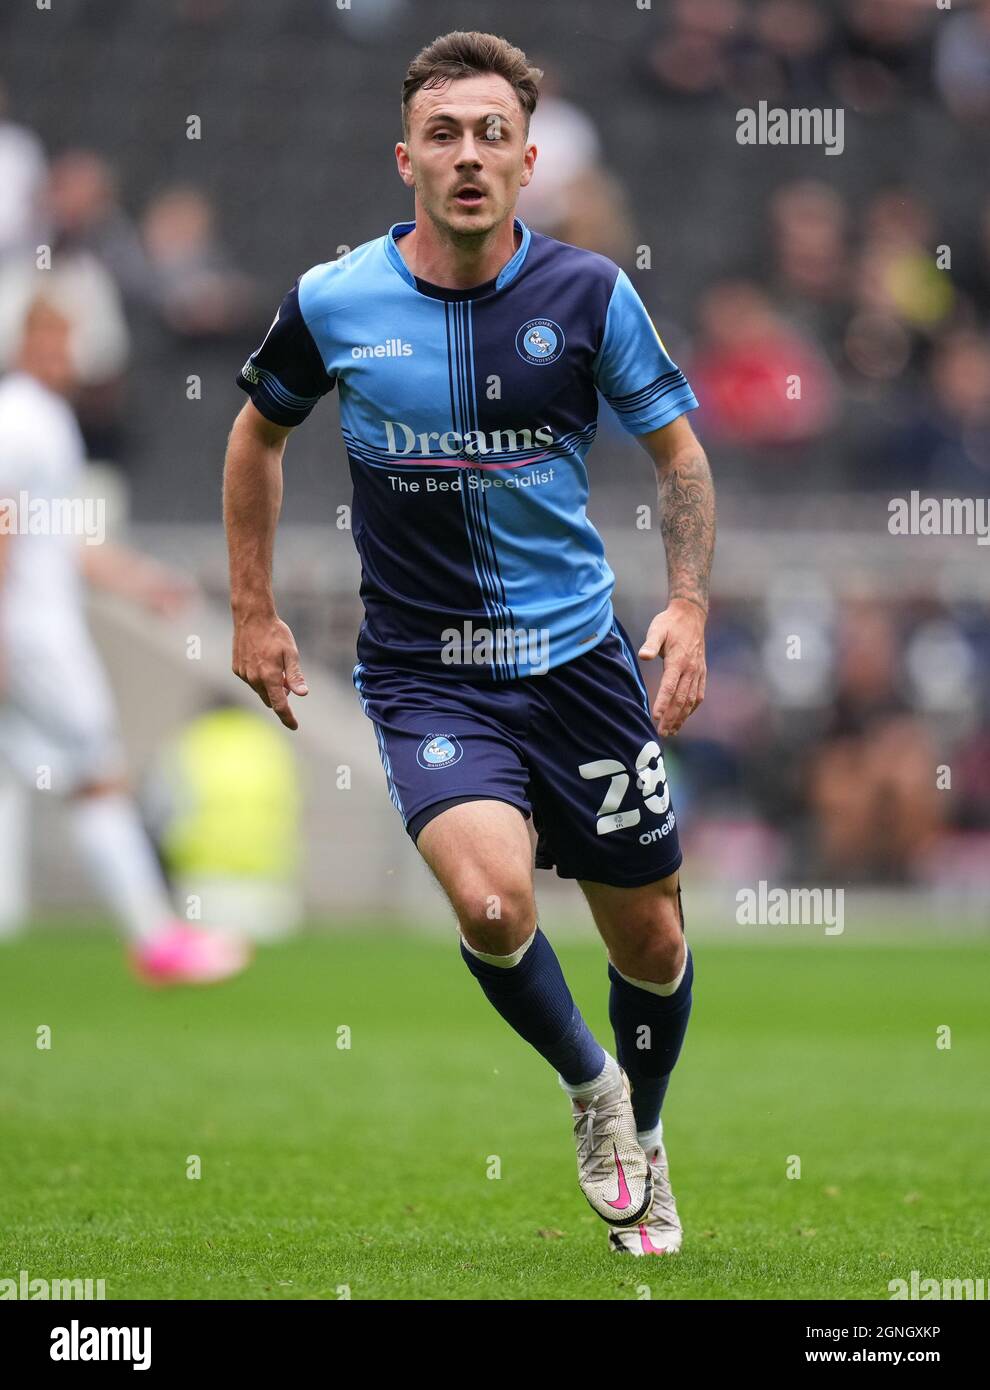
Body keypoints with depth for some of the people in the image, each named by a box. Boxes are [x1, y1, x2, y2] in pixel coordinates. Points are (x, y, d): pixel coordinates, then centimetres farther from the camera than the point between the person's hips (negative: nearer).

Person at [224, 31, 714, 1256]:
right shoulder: (334, 303, -6)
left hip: (579, 659, 2)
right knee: (492, 902, -26)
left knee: (650, 940, 8)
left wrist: (688, 608, -7)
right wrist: (253, 615, 12)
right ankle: (589, 1089, 5)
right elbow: (258, 434, 14)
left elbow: (678, 453, 7)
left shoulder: (588, 292, -5)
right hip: (424, 675, -2)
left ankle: (643, 1142, 39)